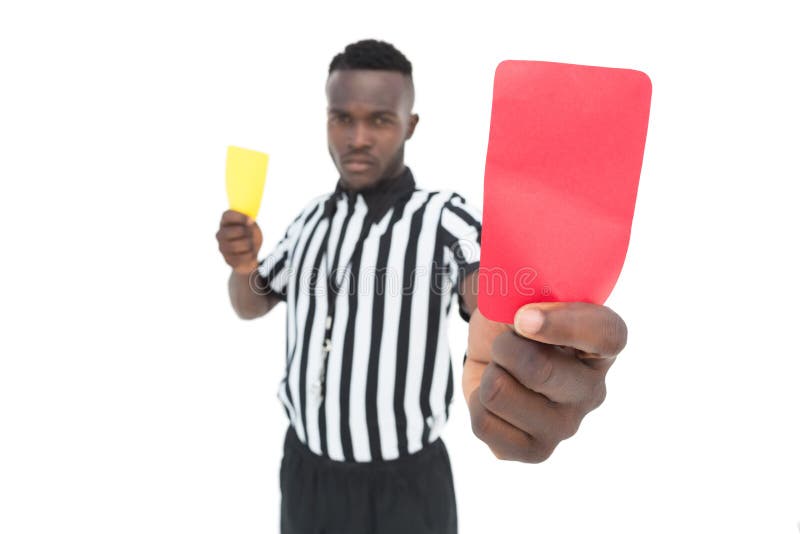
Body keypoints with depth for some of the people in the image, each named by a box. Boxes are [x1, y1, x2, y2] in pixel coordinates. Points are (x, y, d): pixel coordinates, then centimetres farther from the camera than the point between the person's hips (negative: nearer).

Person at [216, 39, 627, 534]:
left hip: (403, 488, -4)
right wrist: (243, 265, -11)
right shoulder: (312, 218, 3)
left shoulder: (446, 218, -16)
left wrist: (543, 365, -58)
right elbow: (251, 305, 12)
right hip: (304, 468, 5)